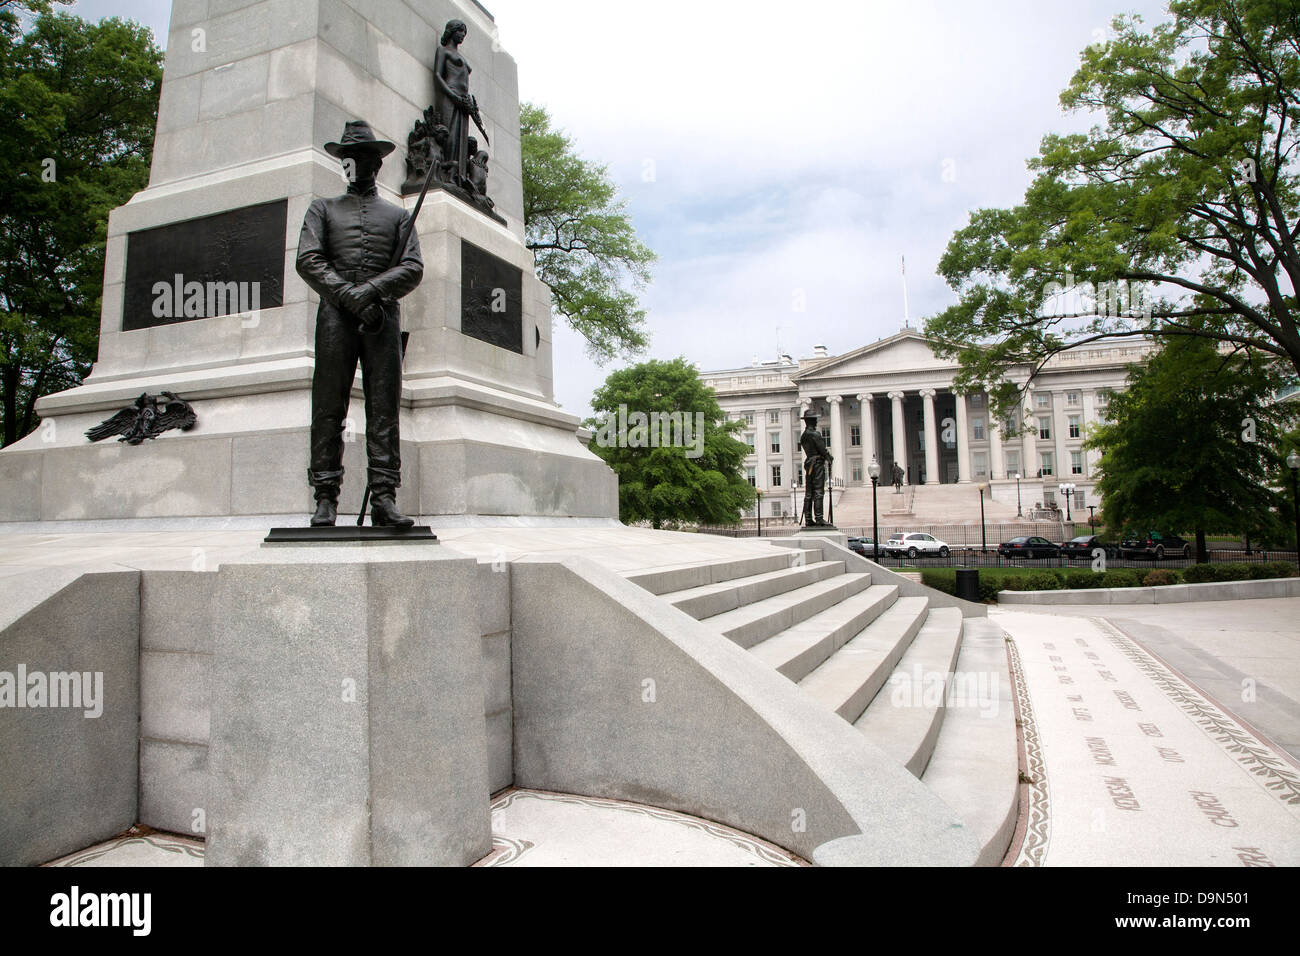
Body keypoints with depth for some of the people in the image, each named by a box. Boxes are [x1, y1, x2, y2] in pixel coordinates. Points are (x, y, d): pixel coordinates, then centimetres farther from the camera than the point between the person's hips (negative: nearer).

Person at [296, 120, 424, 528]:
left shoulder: (398, 215, 22)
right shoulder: (323, 209, 21)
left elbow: (413, 268, 6)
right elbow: (308, 260, 6)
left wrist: (369, 290, -10)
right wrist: (348, 296, -10)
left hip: (383, 315, 0)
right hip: (335, 315, 0)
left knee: (384, 406, -7)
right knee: (328, 406, -5)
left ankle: (384, 498, -9)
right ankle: (326, 498, -5)